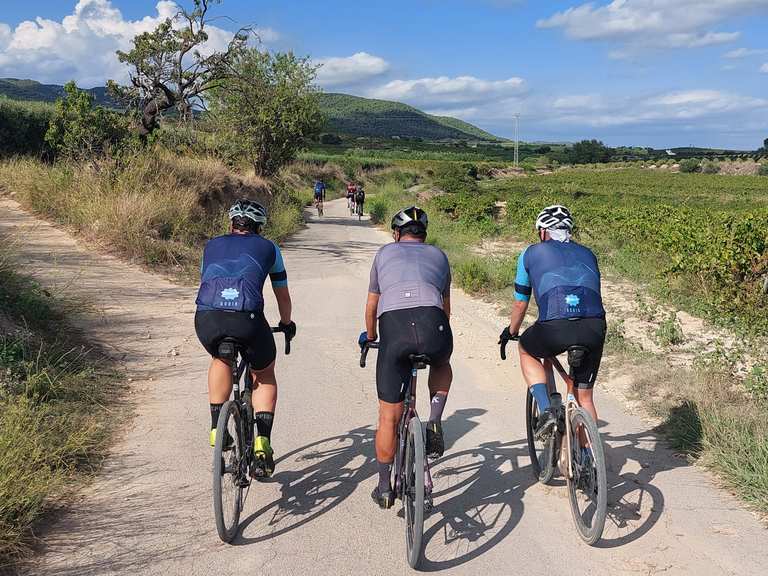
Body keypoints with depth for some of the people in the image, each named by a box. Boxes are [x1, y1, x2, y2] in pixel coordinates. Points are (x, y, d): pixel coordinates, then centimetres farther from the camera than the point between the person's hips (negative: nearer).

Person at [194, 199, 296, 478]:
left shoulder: (212, 245, 30)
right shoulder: (268, 247, 24)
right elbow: (283, 295, 33)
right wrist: (287, 324, 53)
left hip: (206, 319, 2)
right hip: (247, 319, -2)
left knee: (220, 359, 36)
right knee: (265, 377, 25)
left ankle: (217, 427, 31)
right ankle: (262, 441, 10)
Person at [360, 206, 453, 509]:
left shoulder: (385, 252, 29)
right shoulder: (438, 255, 31)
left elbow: (372, 305, 37)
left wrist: (369, 337, 56)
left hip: (393, 326, -1)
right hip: (433, 324, 1)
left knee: (388, 416, 13)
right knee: (441, 366, 38)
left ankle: (384, 488, 25)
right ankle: (434, 424, 17)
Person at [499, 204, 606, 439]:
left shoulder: (531, 254, 21)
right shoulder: (587, 254, 30)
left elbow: (520, 304, 28)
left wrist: (510, 332, 46)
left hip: (555, 327, -3)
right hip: (595, 327, 3)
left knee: (527, 351, 30)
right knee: (584, 396, 21)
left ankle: (546, 410, 14)